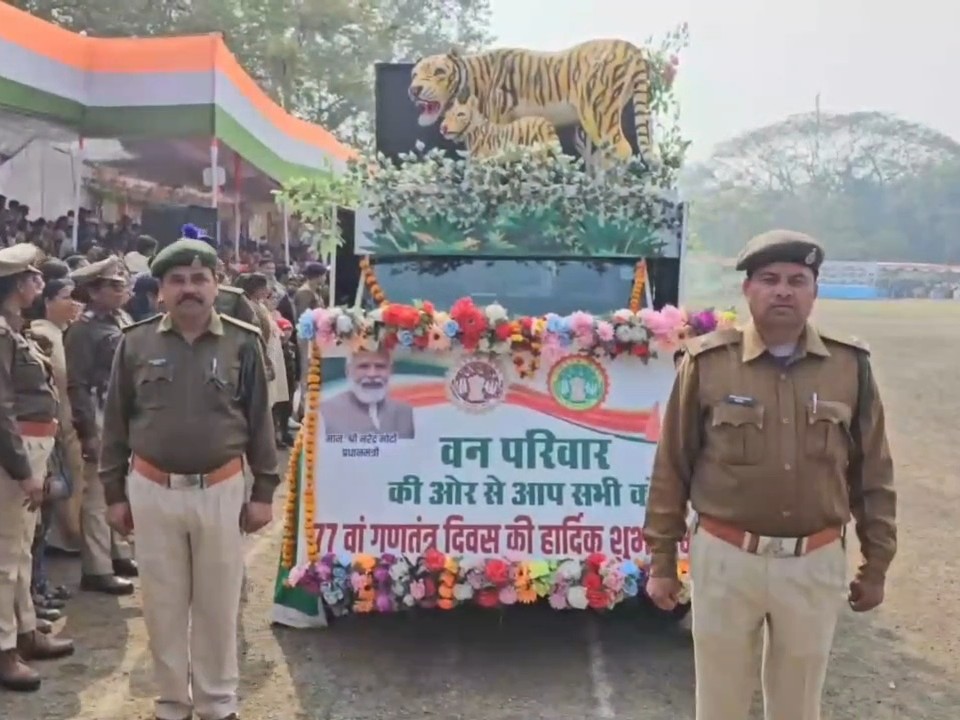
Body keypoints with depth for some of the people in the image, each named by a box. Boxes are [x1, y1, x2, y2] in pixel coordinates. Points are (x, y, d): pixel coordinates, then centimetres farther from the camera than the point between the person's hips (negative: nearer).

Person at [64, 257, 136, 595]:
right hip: (101, 418, -8)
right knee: (98, 495, -2)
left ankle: (119, 554, 30)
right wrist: (87, 431, -18)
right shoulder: (83, 328, -13)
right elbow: (77, 385, -16)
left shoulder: (123, 319, 11)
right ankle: (96, 569, 6)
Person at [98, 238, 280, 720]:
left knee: (218, 605, 10)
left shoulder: (242, 343, -1)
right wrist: (114, 492, 5)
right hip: (152, 491, 1)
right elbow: (116, 423, 6)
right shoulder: (135, 343, 0)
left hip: (221, 491, -1)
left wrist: (264, 490, 3)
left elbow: (260, 421, 3)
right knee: (163, 605, 11)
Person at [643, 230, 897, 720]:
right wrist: (662, 559, 2)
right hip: (725, 558, -1)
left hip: (816, 564, 1)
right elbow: (672, 467, 0)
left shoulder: (850, 366, -1)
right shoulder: (708, 362, -6)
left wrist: (876, 564, 9)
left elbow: (873, 473, 7)